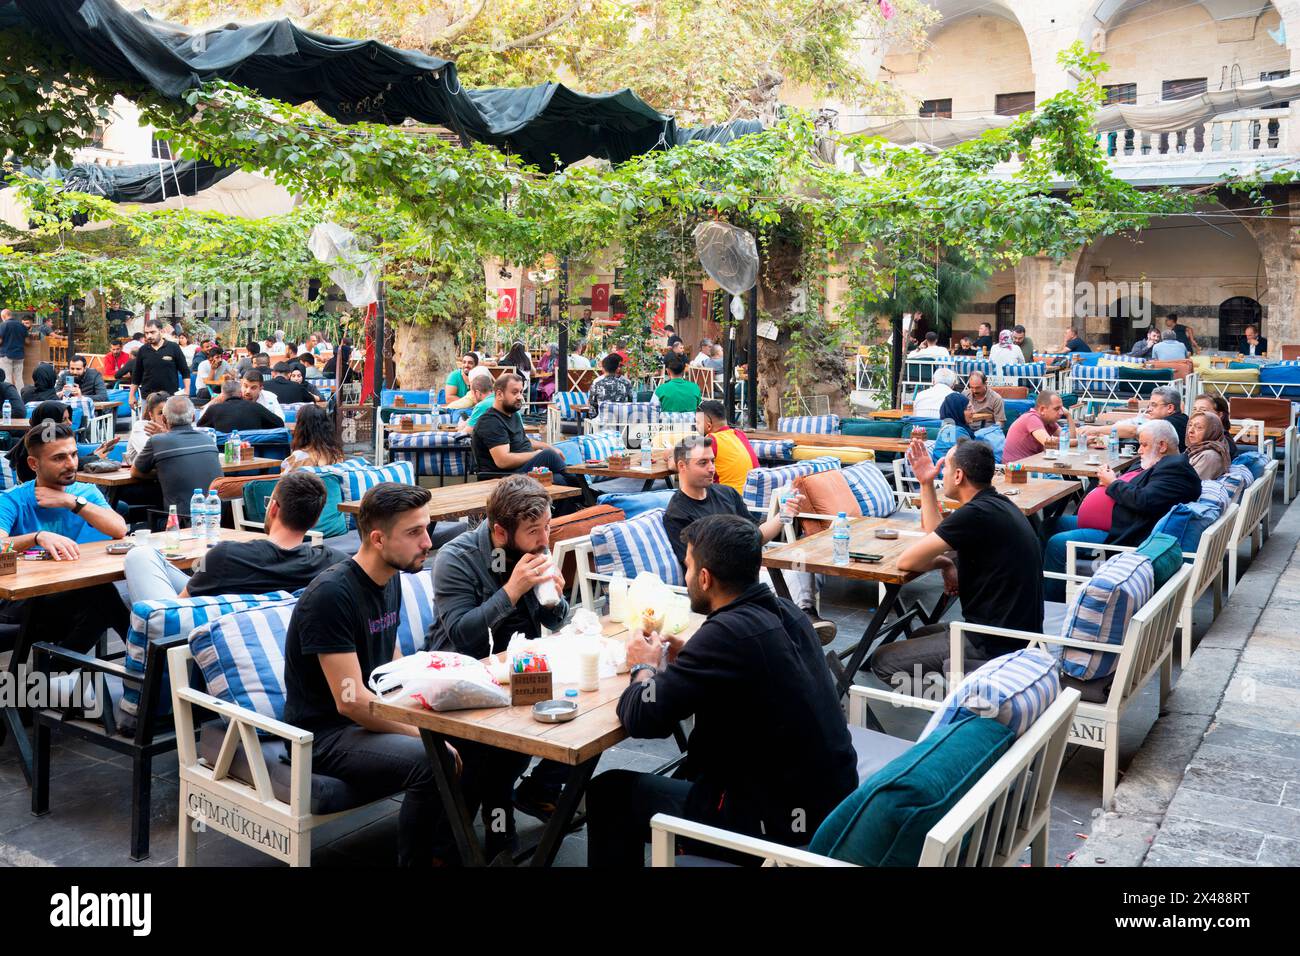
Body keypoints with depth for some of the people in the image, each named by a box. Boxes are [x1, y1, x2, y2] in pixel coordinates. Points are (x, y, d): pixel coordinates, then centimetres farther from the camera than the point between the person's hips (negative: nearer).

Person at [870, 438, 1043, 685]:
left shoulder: (977, 514, -23)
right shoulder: (996, 503, 7)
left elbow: (906, 561, -18)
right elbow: (937, 534, 18)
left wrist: (944, 563, 1)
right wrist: (926, 483, 13)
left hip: (995, 647, -10)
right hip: (1018, 633, 10)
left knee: (883, 661, 0)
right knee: (918, 636, 30)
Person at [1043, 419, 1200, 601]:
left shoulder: (1176, 468, -15)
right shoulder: (1168, 465, 18)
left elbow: (1143, 501, -25)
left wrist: (1113, 483, -10)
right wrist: (1113, 479, 1)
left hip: (1129, 536, -12)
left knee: (1058, 543, -19)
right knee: (1059, 523, 16)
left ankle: (1047, 603, -7)